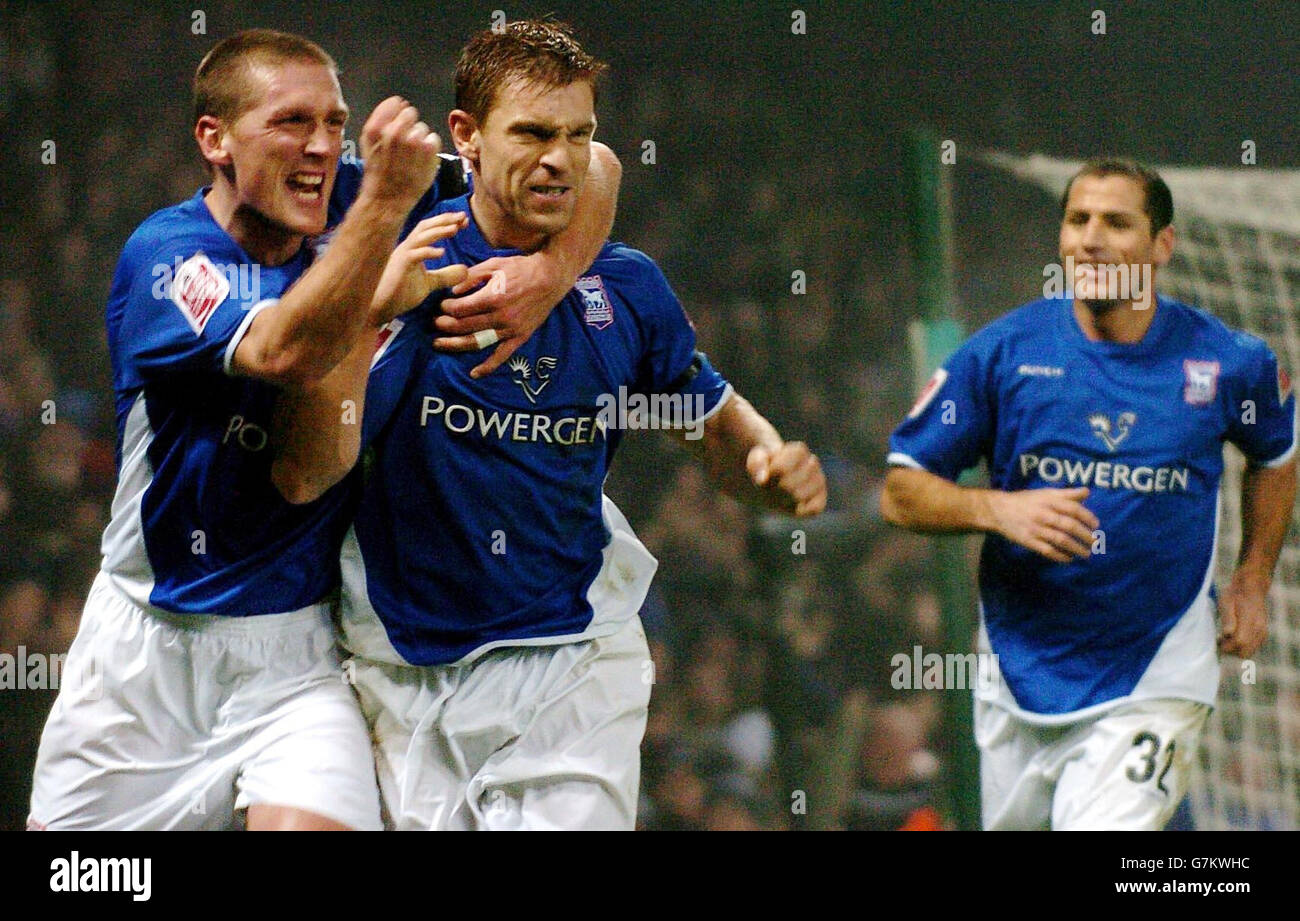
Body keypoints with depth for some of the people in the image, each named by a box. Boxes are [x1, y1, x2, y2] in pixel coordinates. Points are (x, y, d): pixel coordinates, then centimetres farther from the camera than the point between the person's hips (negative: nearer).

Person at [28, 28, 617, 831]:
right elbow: (287, 353, -33)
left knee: (305, 823, -24)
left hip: (298, 645, 1)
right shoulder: (163, 255, -14)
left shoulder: (355, 203, -4)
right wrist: (387, 202, -39)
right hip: (149, 640, -1)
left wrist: (545, 275, -20)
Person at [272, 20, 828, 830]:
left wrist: (776, 466, -5)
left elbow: (715, 421, 18)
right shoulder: (406, 268, -9)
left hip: (575, 662, 1)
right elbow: (310, 473, -19)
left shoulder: (625, 286, 1)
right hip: (411, 666, -1)